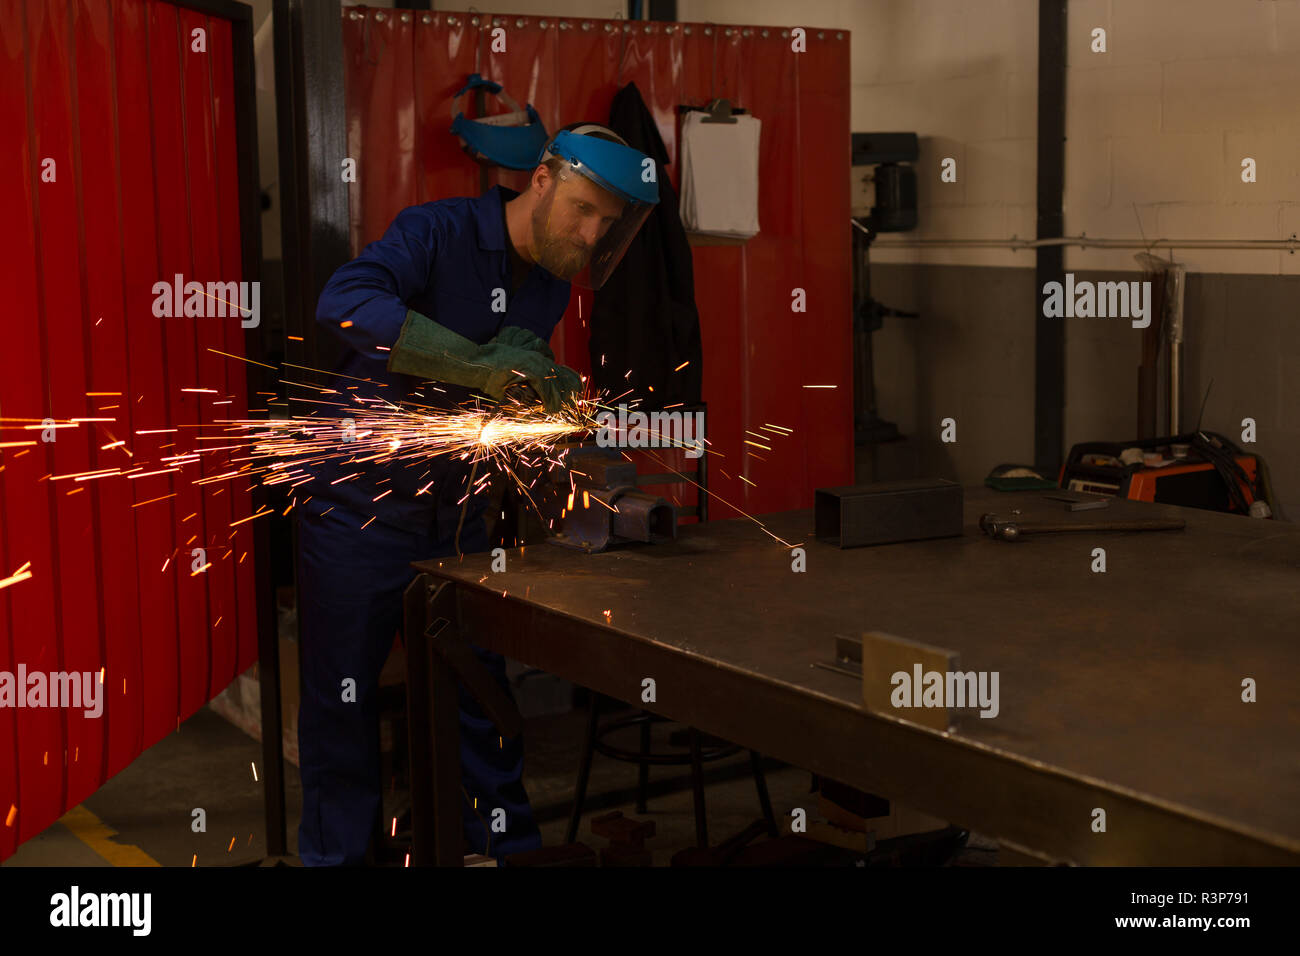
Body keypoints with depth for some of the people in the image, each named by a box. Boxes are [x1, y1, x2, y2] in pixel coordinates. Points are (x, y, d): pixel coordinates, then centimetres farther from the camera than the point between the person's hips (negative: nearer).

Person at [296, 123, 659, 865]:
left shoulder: (551, 287, 3)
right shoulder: (438, 233, -18)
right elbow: (344, 303, -36)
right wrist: (479, 365, -43)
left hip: (454, 513, 6)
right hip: (360, 504, -5)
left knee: (479, 688, 11)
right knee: (343, 697, 7)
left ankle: (508, 843, 26)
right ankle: (338, 852, 23)